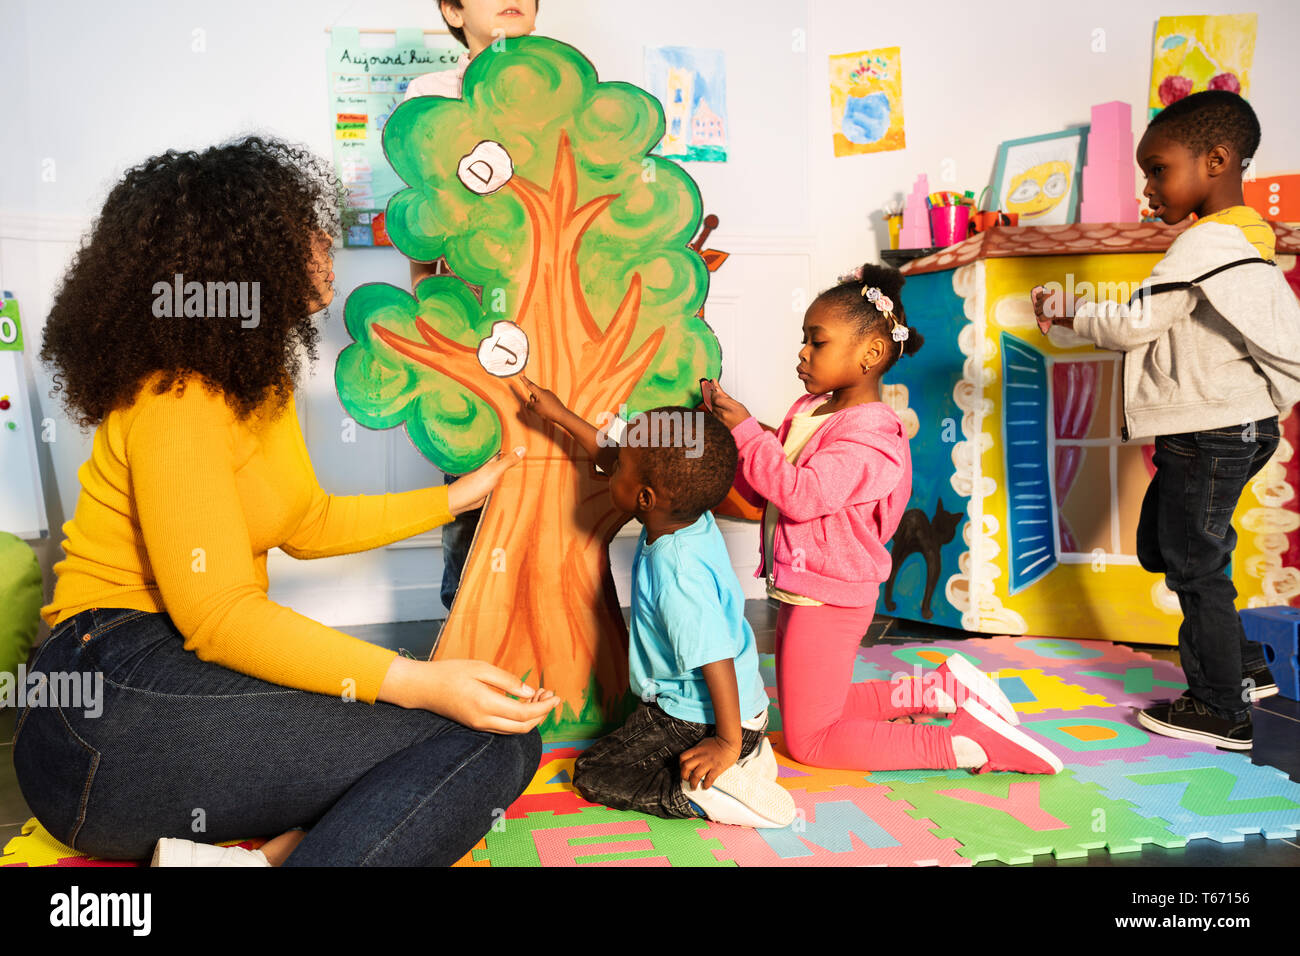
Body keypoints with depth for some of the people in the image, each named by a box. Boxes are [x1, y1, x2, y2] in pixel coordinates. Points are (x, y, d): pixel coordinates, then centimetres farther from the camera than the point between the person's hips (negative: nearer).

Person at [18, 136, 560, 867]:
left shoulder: (254, 381, 15)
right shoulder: (176, 403, -14)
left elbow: (308, 524, 24)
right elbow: (219, 614, -22)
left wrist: (454, 498, 24)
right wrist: (418, 683, -31)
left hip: (199, 672, 10)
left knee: (501, 727, -6)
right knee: (487, 743, -22)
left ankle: (267, 854, -18)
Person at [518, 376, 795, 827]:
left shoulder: (676, 571, -34)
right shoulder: (688, 515, -6)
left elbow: (716, 658, -31)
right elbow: (611, 459, 7)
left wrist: (729, 742, -23)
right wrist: (561, 415, 13)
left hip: (697, 720, -9)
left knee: (592, 775, 3)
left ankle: (703, 793, -11)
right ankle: (746, 754, 14)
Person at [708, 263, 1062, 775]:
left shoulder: (870, 434, -21)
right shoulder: (809, 410, 6)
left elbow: (801, 494, -33)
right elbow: (764, 492, 9)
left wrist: (746, 429, -27)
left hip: (829, 602, -10)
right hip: (800, 592, 10)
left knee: (808, 742, 2)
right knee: (810, 709, 24)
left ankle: (965, 742, 5)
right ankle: (939, 687, 25)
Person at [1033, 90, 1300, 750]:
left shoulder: (1205, 245, -19)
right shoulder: (1245, 239, 12)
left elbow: (1136, 324, -17)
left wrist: (1069, 316, -2)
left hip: (1209, 435, -10)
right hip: (1234, 428, 10)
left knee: (1194, 563, 1)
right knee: (1160, 543, 19)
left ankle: (1223, 711, 14)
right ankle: (1244, 666, 29)